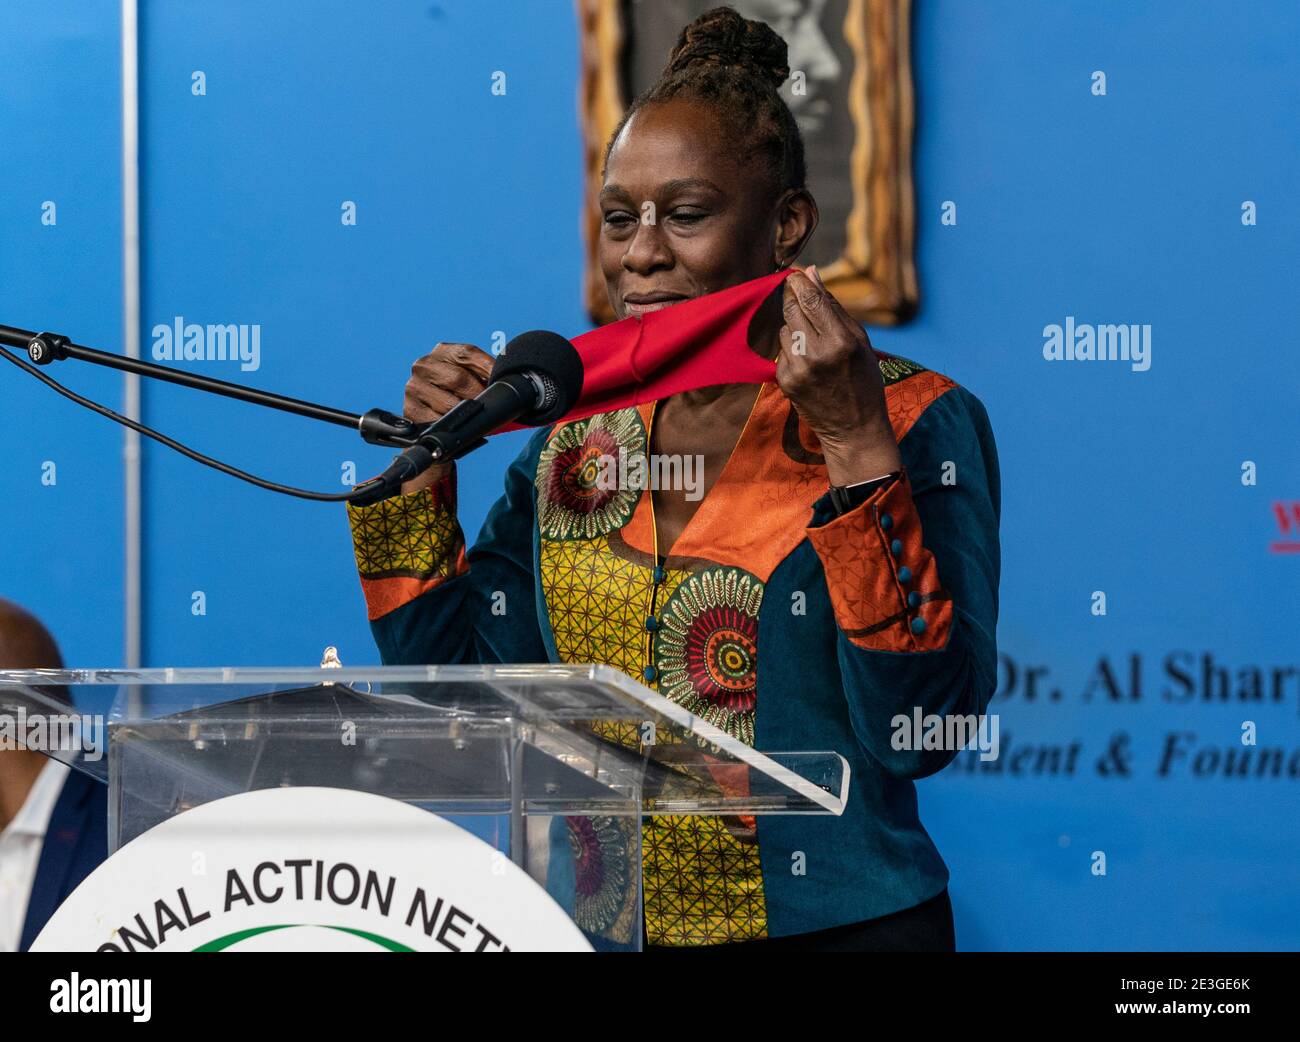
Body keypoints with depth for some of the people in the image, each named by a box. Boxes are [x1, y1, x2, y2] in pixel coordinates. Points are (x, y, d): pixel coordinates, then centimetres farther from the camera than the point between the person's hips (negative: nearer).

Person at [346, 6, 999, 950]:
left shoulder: (916, 424, -3)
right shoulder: (578, 439, 11)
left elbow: (918, 731, -13)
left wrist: (857, 447, -17)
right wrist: (423, 463, 5)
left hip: (834, 927, -4)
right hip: (597, 929, 4)